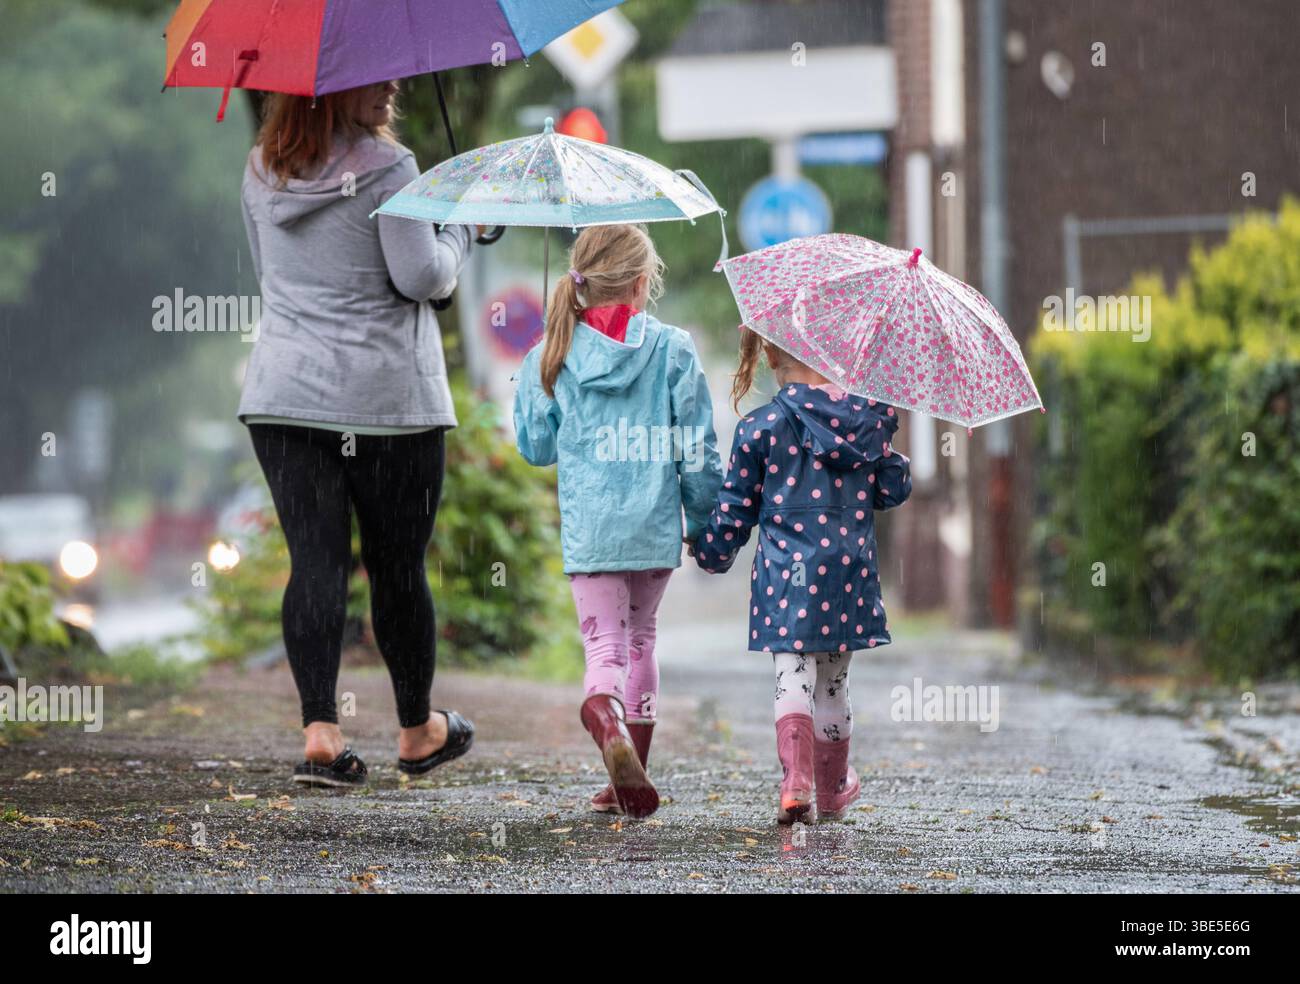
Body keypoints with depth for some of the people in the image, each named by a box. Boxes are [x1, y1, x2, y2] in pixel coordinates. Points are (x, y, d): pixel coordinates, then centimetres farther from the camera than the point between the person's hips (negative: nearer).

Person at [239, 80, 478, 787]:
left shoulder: (261, 172, 9)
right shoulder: (387, 167, -11)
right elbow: (422, 277, -13)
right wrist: (460, 227, 5)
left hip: (283, 391, 4)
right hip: (387, 396, -4)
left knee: (315, 562, 0)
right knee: (398, 566, 8)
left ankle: (320, 731, -12)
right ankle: (418, 731, 22)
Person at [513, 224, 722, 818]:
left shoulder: (551, 357, -1)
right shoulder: (672, 350, -4)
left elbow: (535, 446, 8)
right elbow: (697, 449, -2)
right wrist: (706, 523, 8)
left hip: (587, 528, -1)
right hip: (655, 525, 1)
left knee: (606, 645, 0)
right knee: (640, 639, 17)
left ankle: (606, 720, -33)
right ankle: (630, 774, 18)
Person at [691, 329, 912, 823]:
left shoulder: (761, 428, -7)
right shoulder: (871, 417, 1)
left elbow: (735, 509, 1)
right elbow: (892, 489, 8)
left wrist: (710, 553, 17)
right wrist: (896, 463, 29)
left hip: (788, 573, -3)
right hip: (851, 566, 3)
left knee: (793, 674, -2)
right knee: (833, 679, 15)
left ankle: (796, 777, -23)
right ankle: (833, 787, 27)